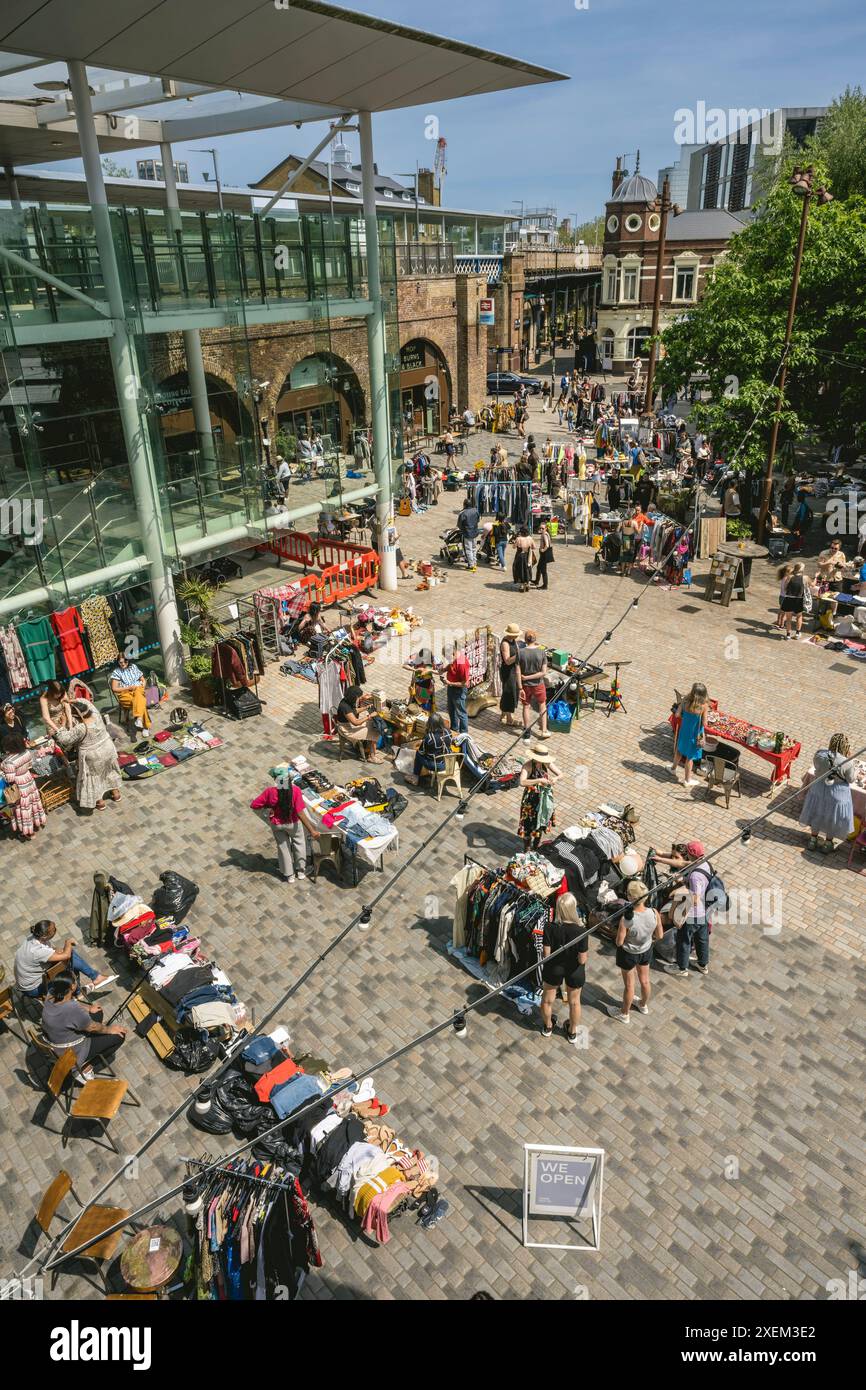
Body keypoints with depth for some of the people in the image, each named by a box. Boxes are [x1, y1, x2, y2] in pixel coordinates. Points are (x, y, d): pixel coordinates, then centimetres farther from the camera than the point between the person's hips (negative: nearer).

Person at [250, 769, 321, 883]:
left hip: (276, 823, 1)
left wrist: (267, 806, -1)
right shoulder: (295, 790, -28)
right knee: (299, 842, 28)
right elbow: (300, 813, -29)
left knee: (283, 846, 23)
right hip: (293, 823, -1)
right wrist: (312, 830, -24)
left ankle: (289, 875, 39)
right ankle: (301, 870, 41)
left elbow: (253, 805, -19)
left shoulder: (270, 791, -26)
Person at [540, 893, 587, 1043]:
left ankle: (548, 1027, 51)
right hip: (574, 971, 0)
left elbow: (546, 954, -19)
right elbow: (582, 960, -23)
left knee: (547, 999, 27)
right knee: (574, 1002, 26)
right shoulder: (581, 930, -29)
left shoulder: (550, 927, -26)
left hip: (553, 968, 1)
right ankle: (573, 1032, 47)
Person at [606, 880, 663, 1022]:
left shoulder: (626, 919, -38)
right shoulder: (654, 913, -26)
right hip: (646, 950, 4)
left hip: (629, 953, -4)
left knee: (629, 985, 20)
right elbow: (659, 936, -10)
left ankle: (624, 1014, 44)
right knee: (644, 980, 29)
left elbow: (619, 942, -25)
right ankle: (644, 1005, 57)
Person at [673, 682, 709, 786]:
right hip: (695, 734, -3)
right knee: (690, 757, 13)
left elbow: (677, 714, -6)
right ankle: (688, 780, 28)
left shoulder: (686, 701, -16)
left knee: (679, 750, 28)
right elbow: (704, 723, -18)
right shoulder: (704, 706, -25)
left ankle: (674, 768, 50)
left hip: (684, 730, 3)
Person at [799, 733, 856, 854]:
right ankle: (828, 843, 40)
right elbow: (851, 779, -12)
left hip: (819, 790, 2)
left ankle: (813, 839, 42)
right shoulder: (848, 762, -29)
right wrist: (855, 768, 4)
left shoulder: (820, 754, -22)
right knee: (832, 818, 22)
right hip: (837, 794, -2)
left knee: (817, 815, 25)